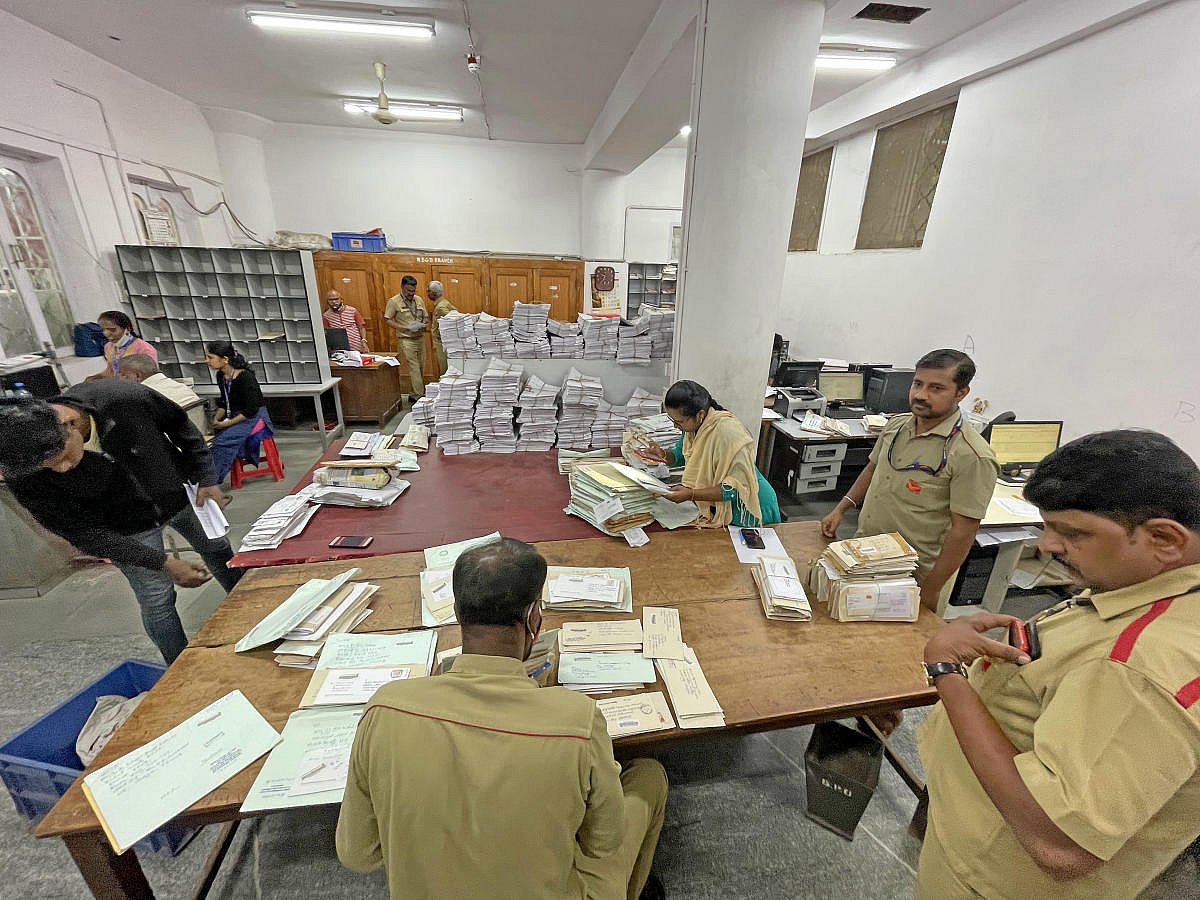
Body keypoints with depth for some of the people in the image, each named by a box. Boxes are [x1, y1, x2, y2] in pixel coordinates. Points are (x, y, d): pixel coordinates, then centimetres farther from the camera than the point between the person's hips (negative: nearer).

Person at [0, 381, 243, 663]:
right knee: (157, 601, 1)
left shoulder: (122, 397, -33)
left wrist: (205, 478, -13)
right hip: (130, 528, -1)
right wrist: (163, 563, -23)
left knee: (219, 551, 20)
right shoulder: (24, 477, -29)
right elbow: (83, 532, -19)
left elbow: (179, 423, -11)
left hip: (180, 493, 2)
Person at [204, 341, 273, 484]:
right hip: (235, 415, 9)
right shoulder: (221, 376, 5)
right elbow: (223, 403, 16)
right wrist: (216, 419, -1)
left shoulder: (245, 377, -19)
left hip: (254, 417, -9)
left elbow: (251, 410, -19)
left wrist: (228, 423, -19)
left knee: (222, 441, -24)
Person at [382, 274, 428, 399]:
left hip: (420, 338, 6)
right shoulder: (394, 301, -6)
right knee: (414, 368, -9)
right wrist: (405, 328, -17)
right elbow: (388, 320, -6)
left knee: (421, 368, 9)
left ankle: (416, 394, 21)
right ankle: (419, 396, -6)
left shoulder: (419, 300, 9)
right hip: (406, 340, -6)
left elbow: (426, 317, 16)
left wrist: (423, 325, -7)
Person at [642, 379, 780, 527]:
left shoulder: (728, 432, -29)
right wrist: (663, 454, -9)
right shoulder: (694, 425, -5)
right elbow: (680, 455, 13)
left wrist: (691, 494, -33)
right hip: (717, 509, 7)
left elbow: (737, 487, -29)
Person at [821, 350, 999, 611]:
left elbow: (963, 530, -18)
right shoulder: (896, 424, 2)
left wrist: (931, 591, -17)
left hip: (914, 577, -6)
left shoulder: (972, 456, -19)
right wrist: (841, 509, 7)